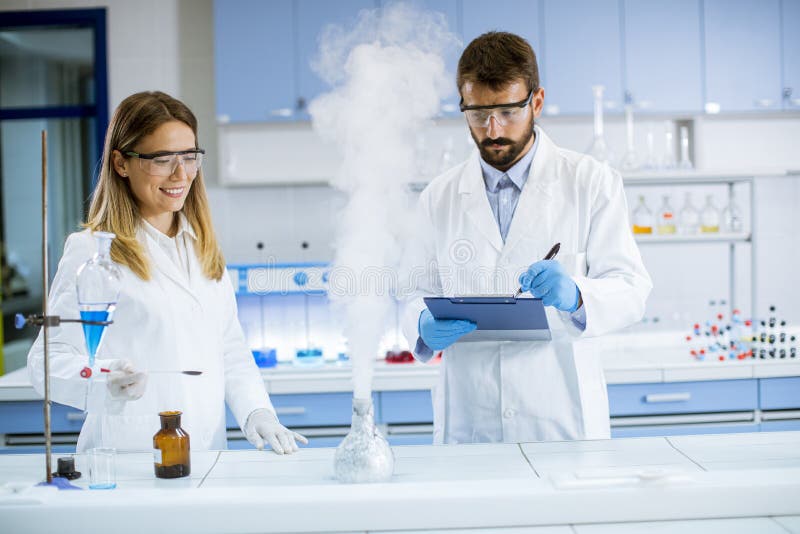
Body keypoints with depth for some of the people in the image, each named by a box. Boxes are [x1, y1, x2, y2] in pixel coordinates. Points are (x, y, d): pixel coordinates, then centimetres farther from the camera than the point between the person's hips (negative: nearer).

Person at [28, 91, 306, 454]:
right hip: (129, 456, -5)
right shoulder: (90, 250, -2)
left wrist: (257, 412, 3)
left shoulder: (202, 247, 18)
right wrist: (103, 382, -25)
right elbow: (49, 358, -5)